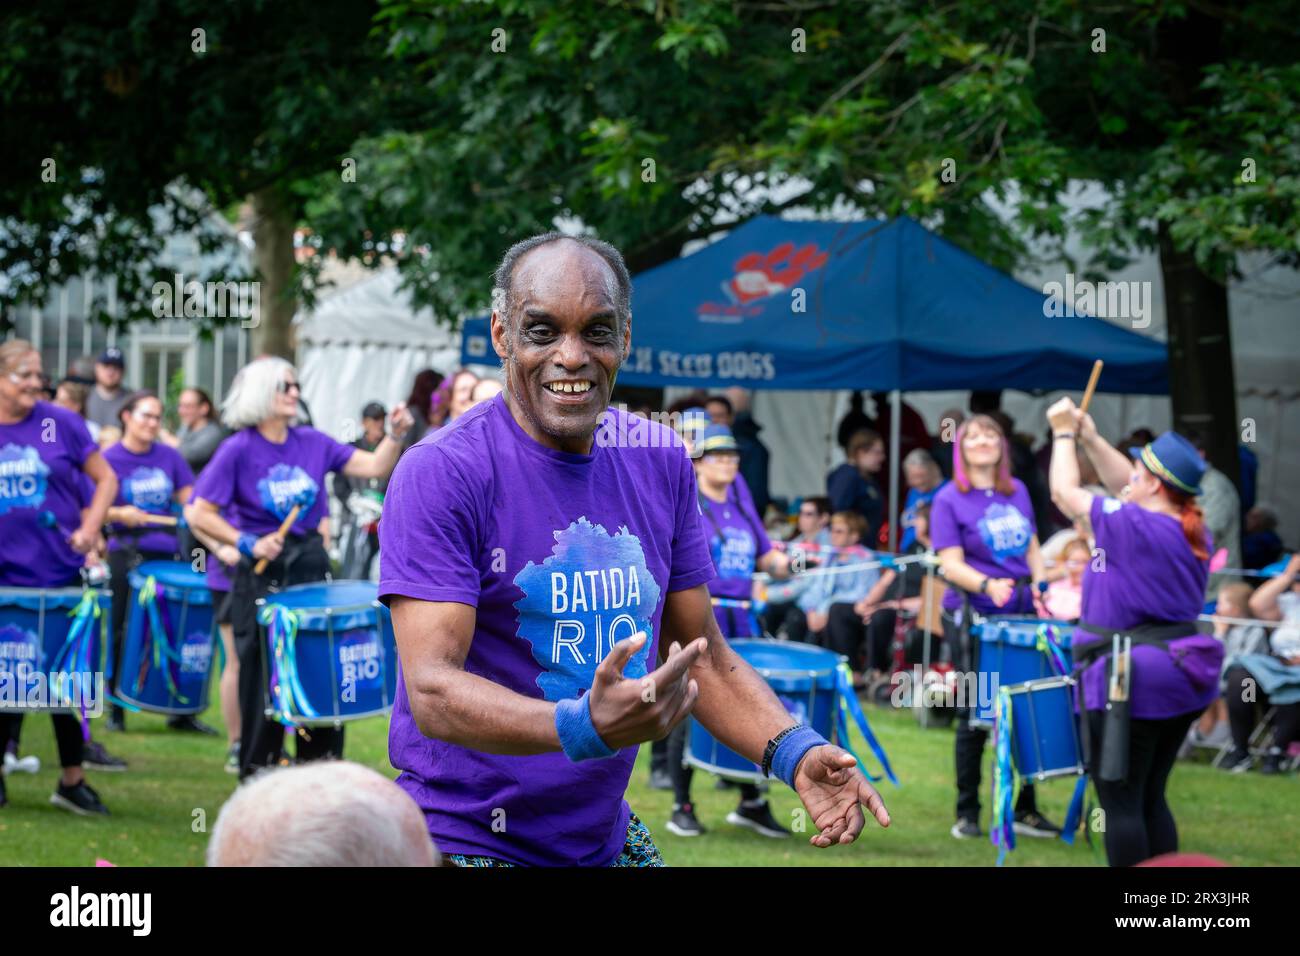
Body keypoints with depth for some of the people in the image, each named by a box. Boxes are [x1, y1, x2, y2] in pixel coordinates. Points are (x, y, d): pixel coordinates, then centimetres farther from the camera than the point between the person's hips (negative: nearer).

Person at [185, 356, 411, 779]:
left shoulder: (312, 442, 5)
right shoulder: (238, 449, -8)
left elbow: (374, 466, 1)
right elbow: (199, 514, -10)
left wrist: (396, 435, -14)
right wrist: (248, 543, -18)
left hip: (311, 566, 4)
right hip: (262, 574, -4)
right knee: (263, 680, 1)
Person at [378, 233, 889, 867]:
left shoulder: (660, 462, 4)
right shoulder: (441, 474, -15)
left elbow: (703, 658, 9)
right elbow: (432, 690, -23)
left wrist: (794, 752, -9)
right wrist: (584, 727, -38)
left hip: (607, 835, 6)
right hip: (467, 842, -6)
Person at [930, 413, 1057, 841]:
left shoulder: (1017, 492, 10)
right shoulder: (949, 500, -5)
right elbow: (951, 564, -13)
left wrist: (1041, 584, 0)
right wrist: (988, 585, -31)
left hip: (1021, 615, 4)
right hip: (973, 619, -4)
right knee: (975, 716, 1)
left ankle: (1026, 809, 12)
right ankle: (967, 813, 11)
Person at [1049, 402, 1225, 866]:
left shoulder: (1132, 528, -18)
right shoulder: (1192, 531, 6)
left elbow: (1065, 492, -6)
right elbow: (1124, 487, 22)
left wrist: (1065, 435, 9)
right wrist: (1090, 437, 20)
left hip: (1128, 685, -9)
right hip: (1179, 683, 9)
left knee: (1120, 803, -3)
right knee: (1151, 799, 17)